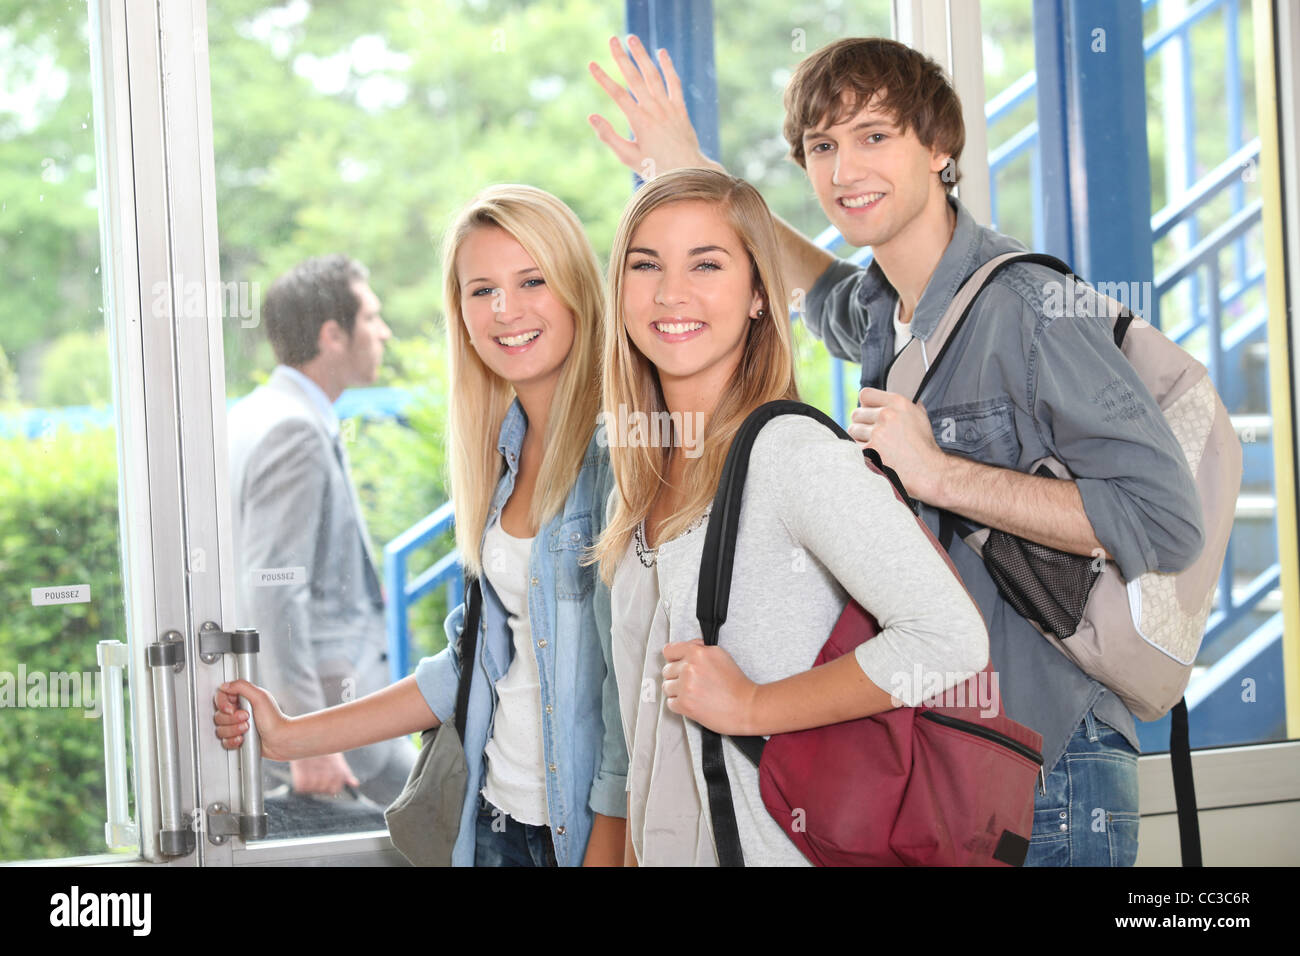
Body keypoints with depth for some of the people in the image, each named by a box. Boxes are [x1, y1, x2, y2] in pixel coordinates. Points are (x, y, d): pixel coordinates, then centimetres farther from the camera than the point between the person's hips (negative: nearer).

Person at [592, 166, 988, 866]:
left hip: (779, 847, -7)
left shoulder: (795, 453, -18)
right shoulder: (643, 476, 7)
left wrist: (754, 706, -19)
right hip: (667, 847, 7)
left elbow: (951, 639, -27)